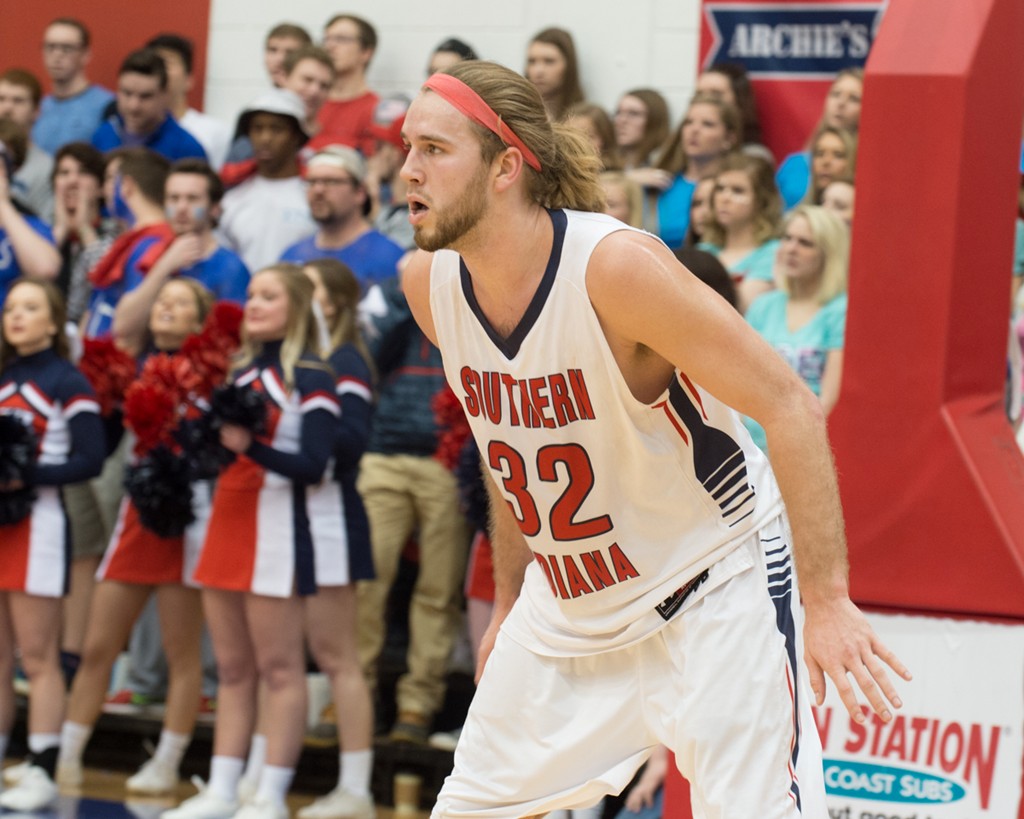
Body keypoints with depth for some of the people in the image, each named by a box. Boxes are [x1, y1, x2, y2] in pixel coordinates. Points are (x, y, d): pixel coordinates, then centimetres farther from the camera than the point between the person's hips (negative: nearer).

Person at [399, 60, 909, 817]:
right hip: (567, 606, 7)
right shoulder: (429, 284, -6)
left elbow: (792, 410, -23)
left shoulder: (617, 266, -26)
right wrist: (511, 597, 17)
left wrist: (827, 601, -26)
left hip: (711, 591, -7)